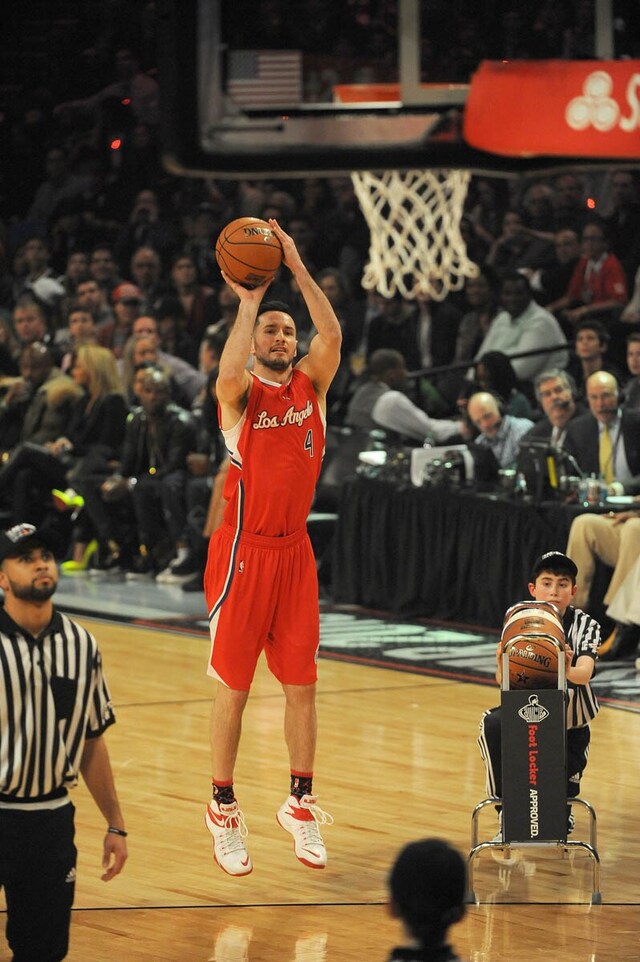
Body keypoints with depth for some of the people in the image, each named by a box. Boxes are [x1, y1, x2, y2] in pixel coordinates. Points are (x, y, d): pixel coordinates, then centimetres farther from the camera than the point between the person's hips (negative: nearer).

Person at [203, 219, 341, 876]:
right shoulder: (240, 395, -4)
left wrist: (297, 268, -17)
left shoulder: (310, 385, 6)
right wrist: (250, 299, -24)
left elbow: (332, 336, -13)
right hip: (243, 552, -4)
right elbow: (228, 372, -29)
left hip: (294, 550, 4)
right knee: (233, 689, 2)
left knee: (302, 686, 7)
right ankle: (223, 810, 12)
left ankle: (300, 804, 18)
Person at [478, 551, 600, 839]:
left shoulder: (585, 625, -11)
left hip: (570, 723, 0)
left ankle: (563, 815, 40)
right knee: (492, 726, -30)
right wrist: (502, 668, -43)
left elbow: (585, 673, -29)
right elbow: (503, 680, -18)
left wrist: (570, 671, -54)